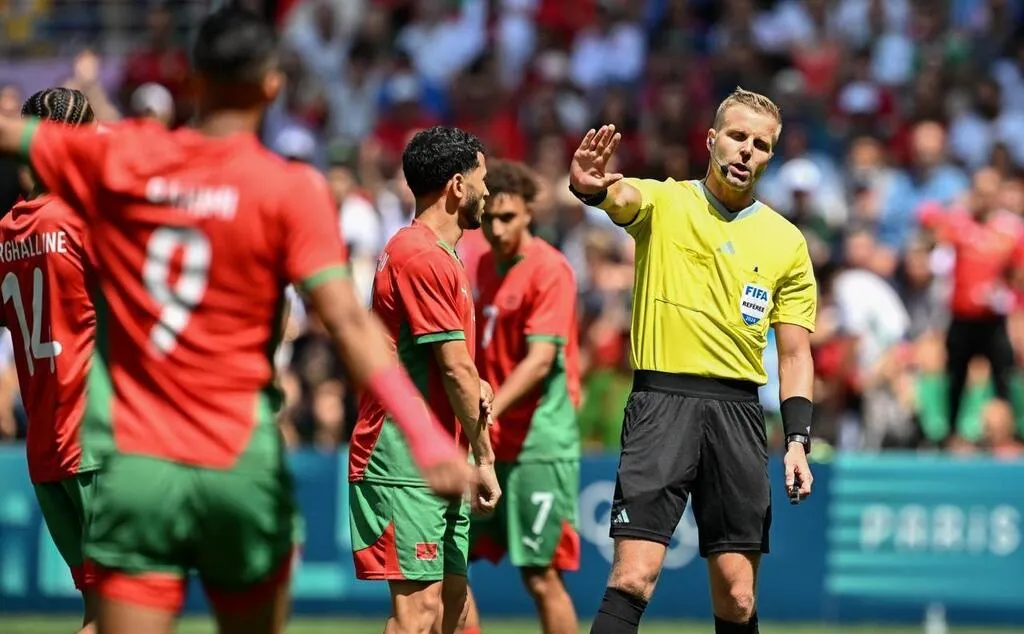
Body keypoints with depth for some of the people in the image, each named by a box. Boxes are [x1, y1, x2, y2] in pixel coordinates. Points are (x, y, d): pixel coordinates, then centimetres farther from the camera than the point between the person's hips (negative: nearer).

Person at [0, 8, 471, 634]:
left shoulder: (116, 158, 1)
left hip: (134, 467, 1)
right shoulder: (292, 189, -6)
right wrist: (426, 434, -20)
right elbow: (346, 320, -16)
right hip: (241, 468, -1)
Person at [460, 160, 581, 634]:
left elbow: (540, 359, -19)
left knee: (541, 576, -5)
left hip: (538, 445, -8)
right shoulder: (485, 266, 13)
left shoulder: (549, 270, -11)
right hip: (487, 443, 8)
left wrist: (491, 411, -30)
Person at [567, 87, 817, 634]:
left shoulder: (786, 241, 11)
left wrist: (797, 439, -1)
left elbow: (795, 354, 12)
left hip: (737, 410, 3)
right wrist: (592, 187, -46)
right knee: (633, 578, -15)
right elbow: (622, 197, -21)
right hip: (662, 401, -3)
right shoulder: (662, 203, 4)